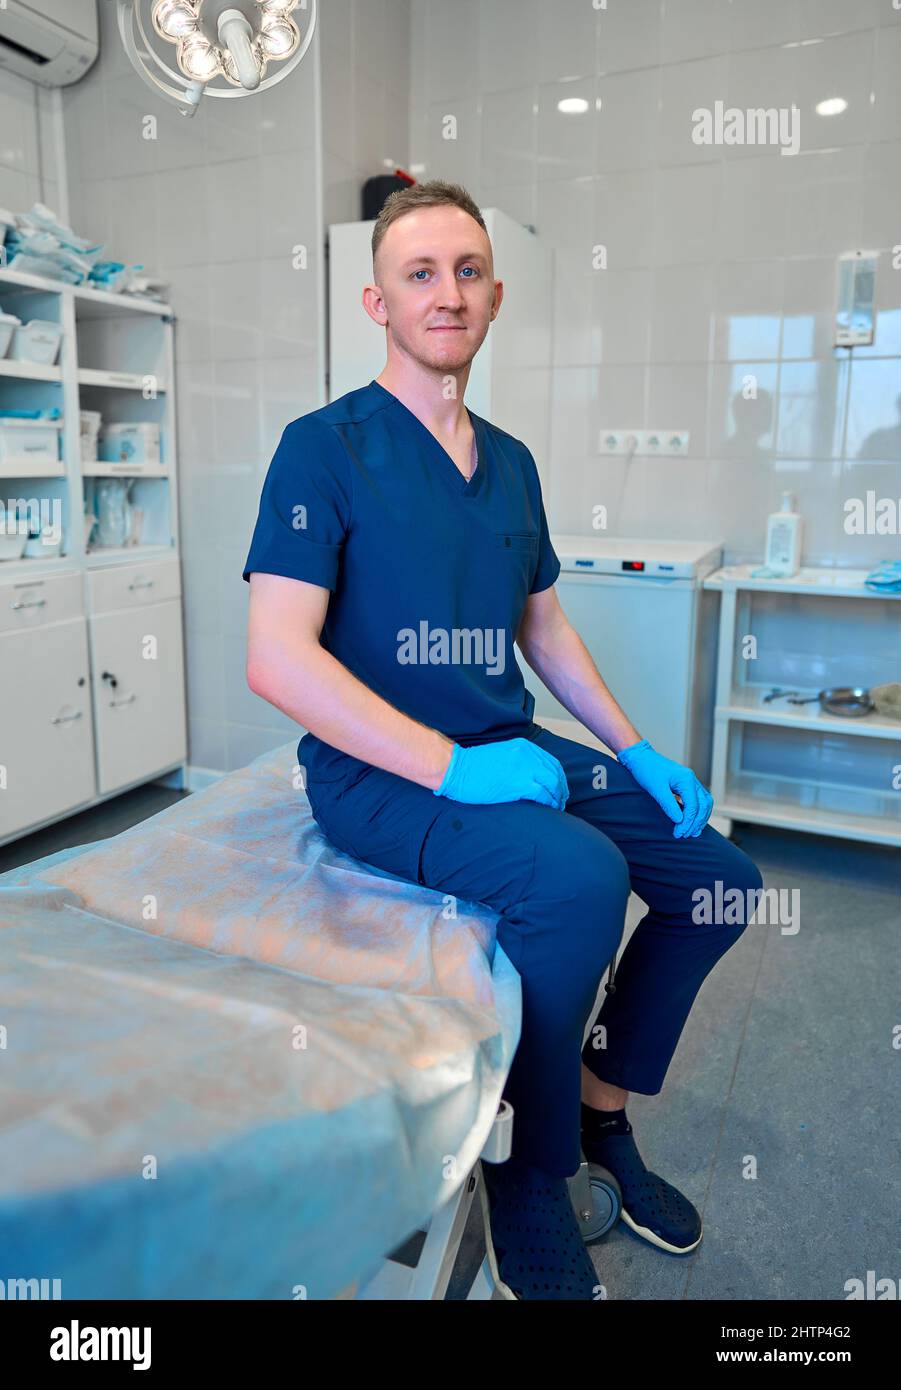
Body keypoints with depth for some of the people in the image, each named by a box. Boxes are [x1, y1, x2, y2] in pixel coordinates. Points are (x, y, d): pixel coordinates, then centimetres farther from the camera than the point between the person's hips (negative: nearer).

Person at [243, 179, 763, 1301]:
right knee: (577, 875, -31)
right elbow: (277, 660, -18)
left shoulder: (510, 463, 13)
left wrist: (635, 753, 10)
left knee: (718, 877, 0)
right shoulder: (326, 445, -8)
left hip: (507, 751, 7)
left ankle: (602, 1112, 19)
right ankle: (530, 1183, -5)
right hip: (376, 771, -7)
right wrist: (448, 766, -24)